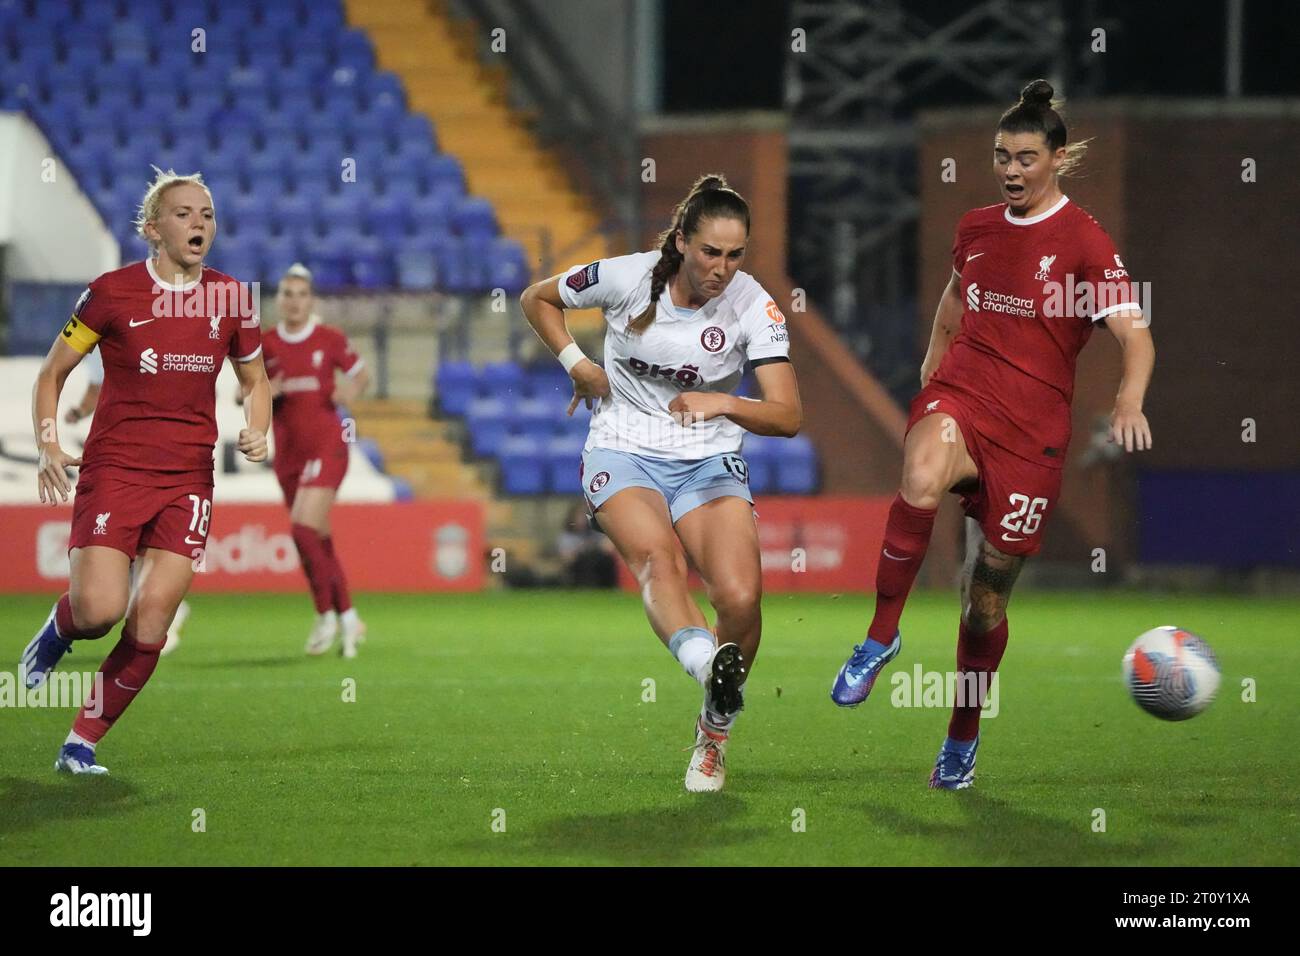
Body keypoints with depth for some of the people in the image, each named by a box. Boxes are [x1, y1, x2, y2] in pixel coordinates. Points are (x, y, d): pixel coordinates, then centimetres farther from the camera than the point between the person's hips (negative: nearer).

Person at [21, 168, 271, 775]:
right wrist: (48, 446, -10)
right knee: (99, 611, -19)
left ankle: (82, 744, 8)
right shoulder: (112, 292, -5)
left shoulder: (229, 299, 5)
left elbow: (255, 383, 20)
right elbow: (52, 373, 3)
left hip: (188, 480, 3)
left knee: (148, 629, -7)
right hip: (114, 470, -3)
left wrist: (256, 432, -1)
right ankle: (58, 630, 19)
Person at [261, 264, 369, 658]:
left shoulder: (330, 339, -3)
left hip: (326, 447, -4)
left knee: (304, 527, -19)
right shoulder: (265, 345, 4)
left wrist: (352, 390, -12)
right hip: (288, 454, 4)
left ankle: (326, 615, -5)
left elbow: (361, 374, 10)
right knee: (319, 539, 9)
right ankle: (348, 617, 23)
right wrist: (264, 392, -13)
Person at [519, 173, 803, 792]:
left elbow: (788, 416, -16)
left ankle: (714, 733, 1)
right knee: (657, 556, -33)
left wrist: (723, 404, -33)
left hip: (709, 462, 1)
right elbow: (537, 299, 10)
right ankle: (707, 666, -61)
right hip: (622, 455, -1)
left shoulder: (753, 307, -10)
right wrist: (576, 363, -3)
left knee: (740, 599, -21)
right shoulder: (626, 278, -10)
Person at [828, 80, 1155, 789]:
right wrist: (932, 365, 25)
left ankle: (963, 738, 26)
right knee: (921, 484, -36)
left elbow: (1135, 335, -13)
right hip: (959, 394, 2)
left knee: (988, 593, 5)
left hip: (1033, 426, -2)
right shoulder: (975, 228, 10)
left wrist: (1130, 399, -32)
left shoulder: (1084, 241, -5)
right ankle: (880, 636, -22)